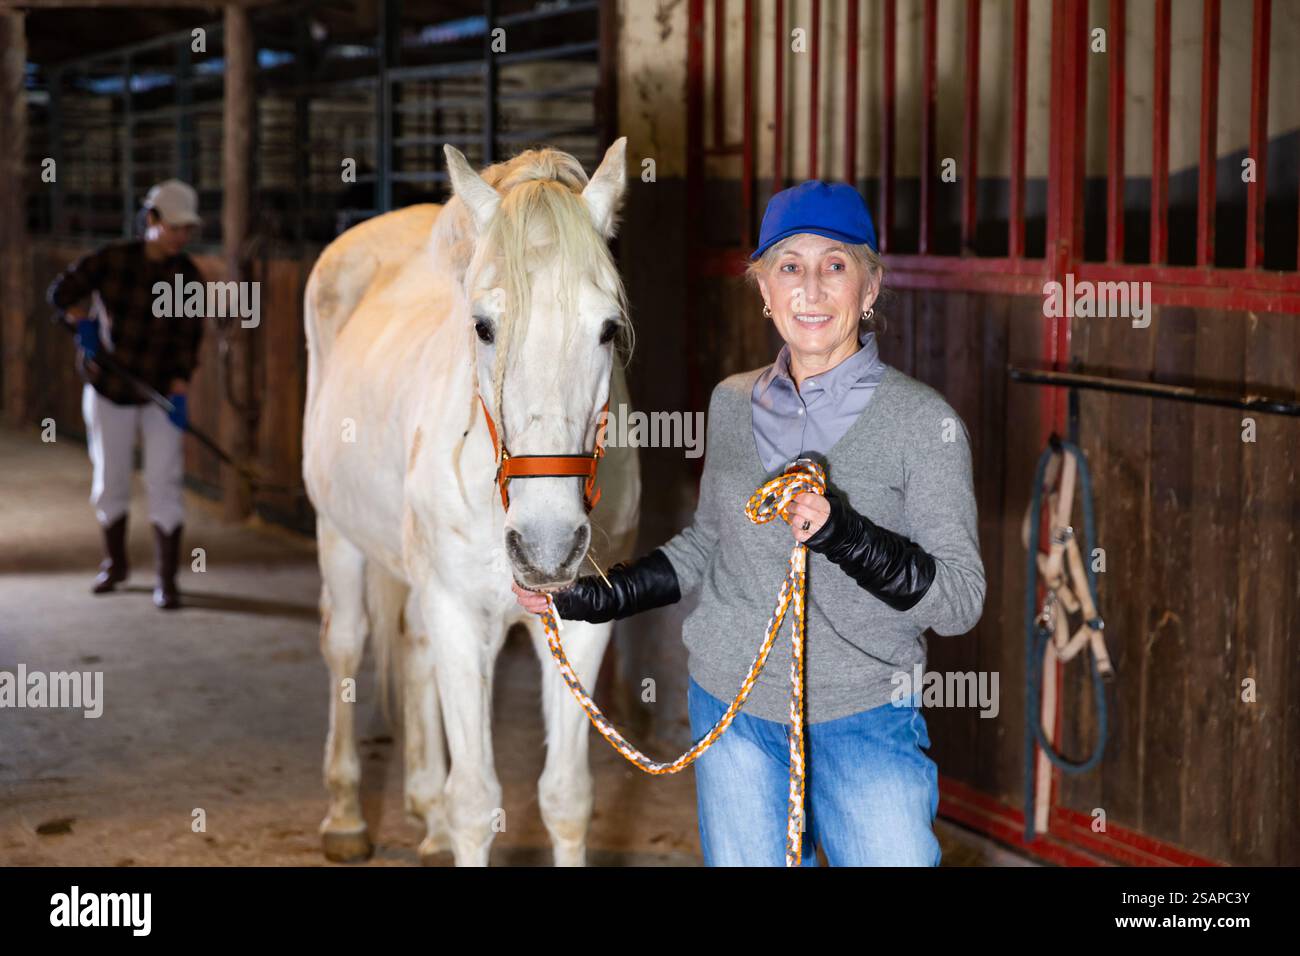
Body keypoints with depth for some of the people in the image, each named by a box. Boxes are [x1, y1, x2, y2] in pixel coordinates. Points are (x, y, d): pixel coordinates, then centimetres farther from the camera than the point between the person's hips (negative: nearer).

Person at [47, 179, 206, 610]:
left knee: (165, 484, -10)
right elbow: (62, 292, -2)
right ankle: (115, 564, 32)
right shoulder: (113, 259, -9)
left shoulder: (189, 277, -8)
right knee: (109, 480, 11)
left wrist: (179, 394, -21)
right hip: (109, 389, 1)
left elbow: (187, 342, -11)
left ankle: (167, 580, -5)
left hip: (161, 391, -1)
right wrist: (83, 322, -17)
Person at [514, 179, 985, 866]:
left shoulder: (922, 421, -10)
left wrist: (847, 536, -28)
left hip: (862, 722, -4)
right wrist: (597, 597, 10)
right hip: (732, 706, 4)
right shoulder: (734, 404, 4)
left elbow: (961, 600, -14)